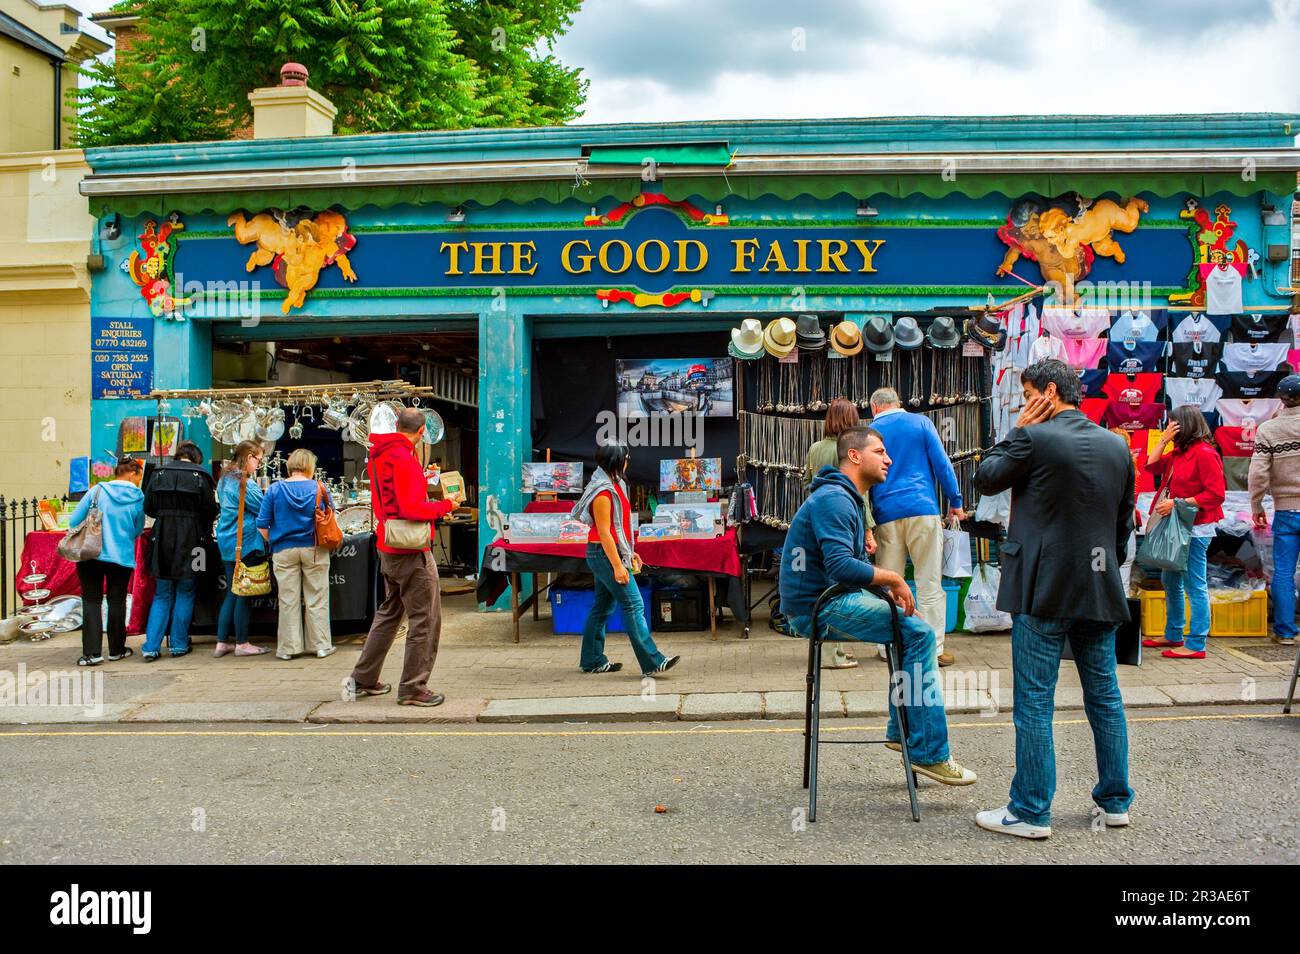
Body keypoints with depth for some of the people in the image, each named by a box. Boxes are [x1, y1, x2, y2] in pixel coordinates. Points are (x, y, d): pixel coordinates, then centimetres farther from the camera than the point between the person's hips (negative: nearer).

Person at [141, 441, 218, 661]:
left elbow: (148, 508, 6)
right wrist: (205, 533, 15)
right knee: (185, 594, 9)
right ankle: (178, 645, 11)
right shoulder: (200, 476, -6)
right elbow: (210, 510, -5)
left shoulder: (158, 474, 3)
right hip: (190, 541, -3)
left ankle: (151, 647, 4)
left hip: (163, 540, 3)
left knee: (162, 595, 11)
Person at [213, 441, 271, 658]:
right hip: (246, 543, -9)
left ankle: (222, 643, 14)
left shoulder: (225, 479, 13)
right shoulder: (245, 483, -16)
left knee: (232, 593, 13)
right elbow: (264, 509, -14)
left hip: (228, 543, 9)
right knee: (244, 595, 0)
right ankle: (241, 643, 8)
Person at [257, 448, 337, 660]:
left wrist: (272, 542, 12)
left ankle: (288, 647, 12)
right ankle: (321, 645, 11)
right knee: (317, 599, 7)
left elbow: (262, 525, -3)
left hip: (284, 551, 0)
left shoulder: (275, 489, -3)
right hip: (314, 549, 0)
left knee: (288, 600, 6)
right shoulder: (319, 488, -3)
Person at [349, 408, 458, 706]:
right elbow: (412, 509, -25)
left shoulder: (378, 454, 10)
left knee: (389, 612, 22)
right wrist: (445, 506, -12)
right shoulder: (404, 458, -19)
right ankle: (413, 689, 4)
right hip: (411, 551, -10)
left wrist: (421, 479, 17)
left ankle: (364, 678, 28)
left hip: (388, 548, 10)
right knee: (425, 620, -1)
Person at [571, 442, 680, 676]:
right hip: (605, 554, -10)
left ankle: (592, 661, 19)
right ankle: (652, 662, -8)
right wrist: (617, 566, -23)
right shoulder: (602, 492, -19)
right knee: (633, 605, -9)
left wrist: (629, 553, 21)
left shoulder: (614, 485, 13)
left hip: (610, 553, 10)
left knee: (603, 607, 13)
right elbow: (603, 532, -21)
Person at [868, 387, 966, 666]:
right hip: (922, 510, -2)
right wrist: (955, 501, 7)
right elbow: (941, 463, 1)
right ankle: (934, 649, -1)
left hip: (886, 514, 2)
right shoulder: (921, 423, 6)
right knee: (930, 583, 1)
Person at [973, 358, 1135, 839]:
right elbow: (1125, 519, 14)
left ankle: (1030, 812, 4)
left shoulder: (1034, 438, -12)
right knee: (1105, 696, 15)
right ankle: (1115, 801, 23)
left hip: (1043, 591, -6)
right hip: (1100, 589, 6)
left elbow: (985, 479, 2)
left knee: (1034, 703, 0)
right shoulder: (1117, 445, 7)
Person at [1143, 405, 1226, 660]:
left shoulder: (1204, 453, -14)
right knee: (1170, 582, 17)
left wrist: (1177, 503, -21)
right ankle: (1173, 636, 29)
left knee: (1195, 586, -6)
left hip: (1195, 528, -10)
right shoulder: (1178, 453, 13)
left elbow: (1215, 494, -19)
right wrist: (1164, 440, 3)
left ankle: (1196, 645, -2)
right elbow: (1151, 467, 13)